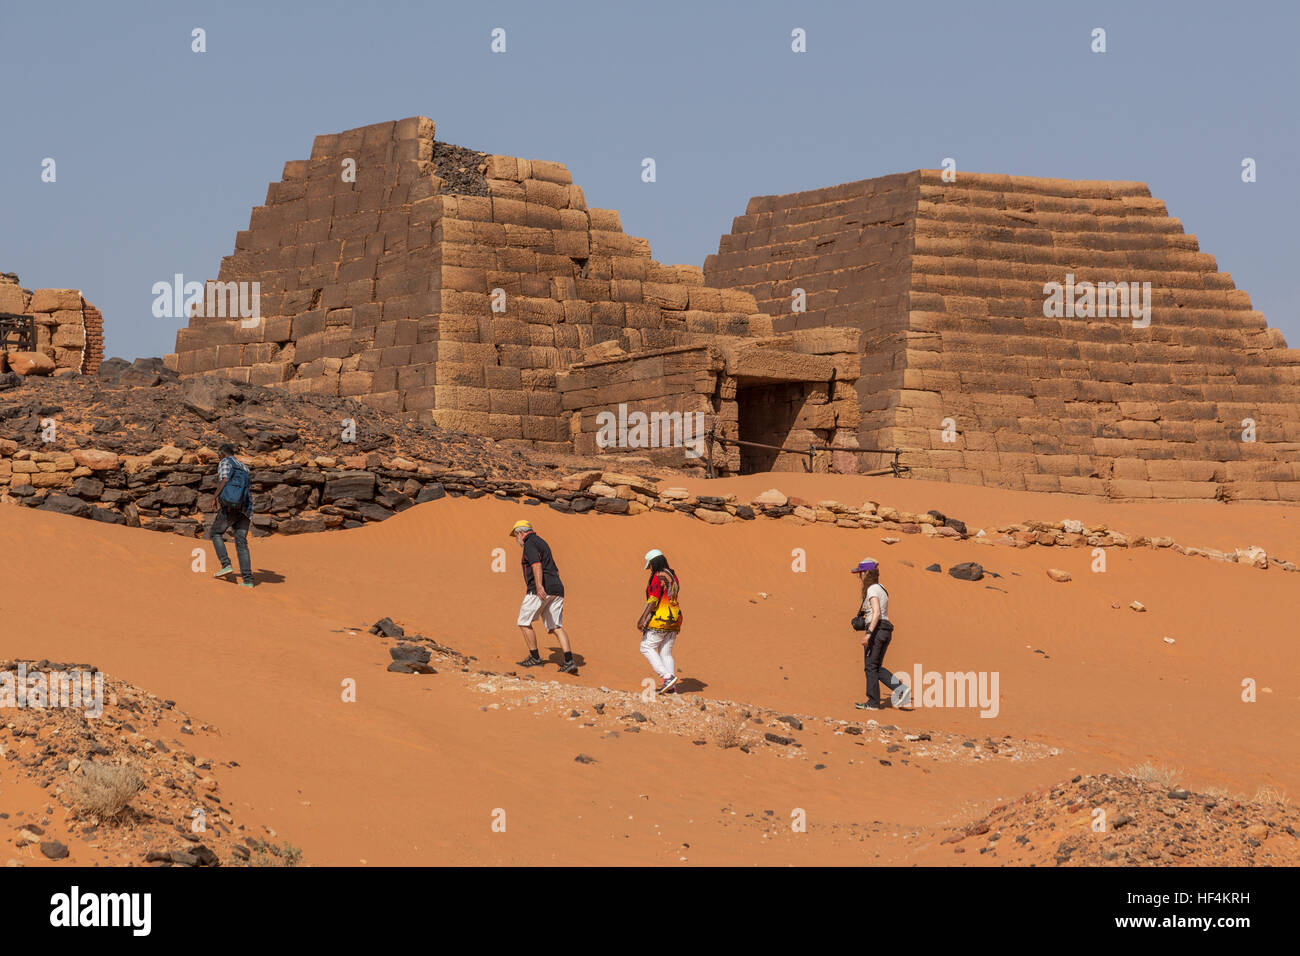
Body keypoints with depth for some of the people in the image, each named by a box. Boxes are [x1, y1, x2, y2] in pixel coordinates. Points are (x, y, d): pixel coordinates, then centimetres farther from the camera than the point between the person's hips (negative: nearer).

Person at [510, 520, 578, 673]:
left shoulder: (529, 544, -3)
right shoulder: (541, 542, 27)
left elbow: (536, 565, -22)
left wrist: (539, 586, -36)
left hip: (541, 590, -8)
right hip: (557, 588, 8)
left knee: (524, 622, 6)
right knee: (556, 627, 1)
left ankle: (535, 658, 8)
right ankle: (569, 661, -13)